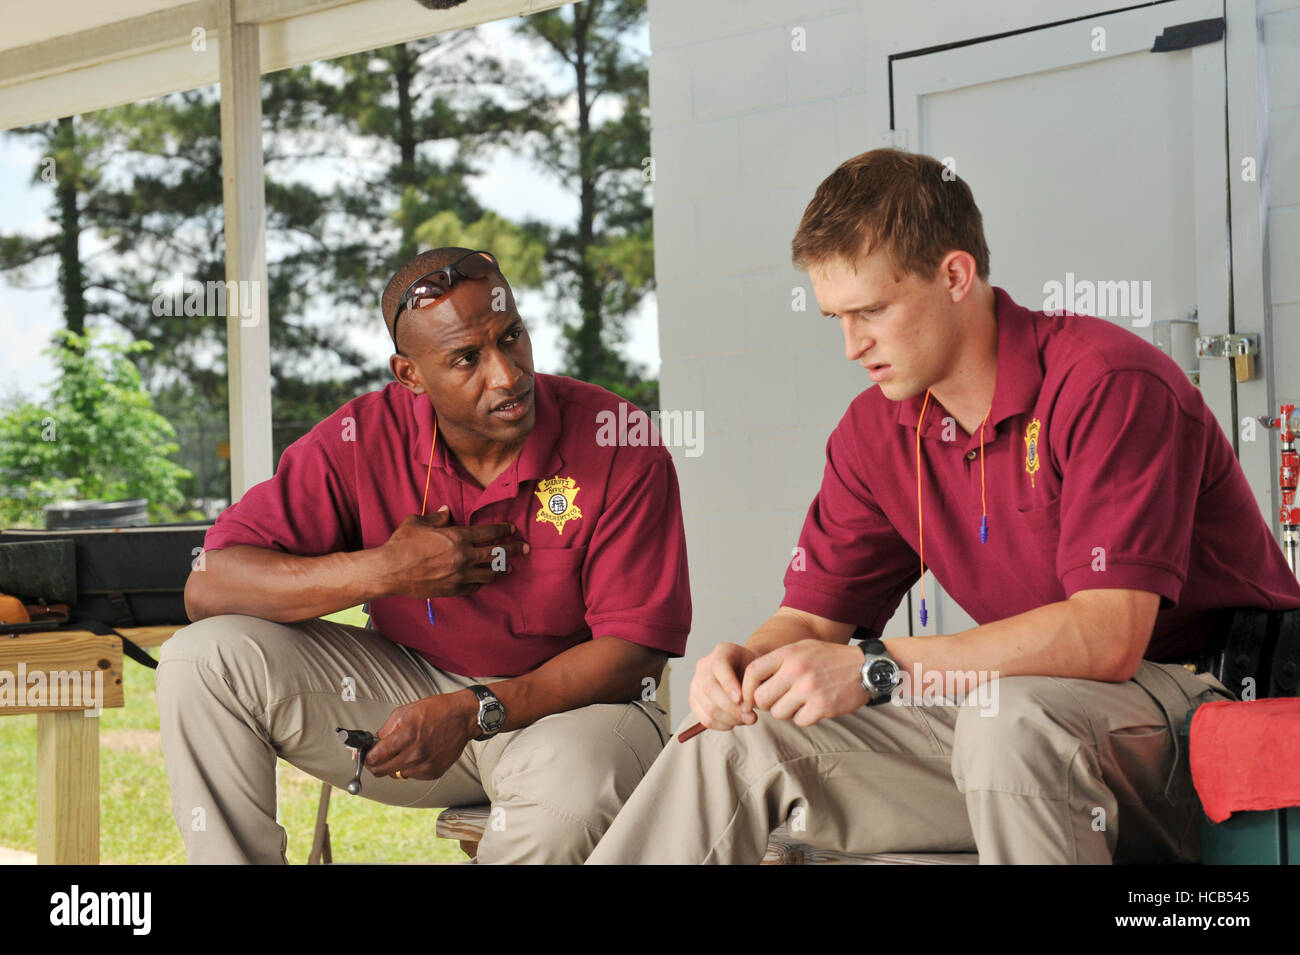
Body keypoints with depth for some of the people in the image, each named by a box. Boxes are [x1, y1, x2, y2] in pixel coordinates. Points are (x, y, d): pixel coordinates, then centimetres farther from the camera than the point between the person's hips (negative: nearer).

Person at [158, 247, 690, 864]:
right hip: (413, 682, 3)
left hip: (570, 699, -3)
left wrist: (471, 712, -29)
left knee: (572, 788, -40)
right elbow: (208, 587, -13)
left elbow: (633, 650, -18)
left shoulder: (618, 447, -17)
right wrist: (384, 571, -23)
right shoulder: (363, 439, -10)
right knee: (202, 662, -15)